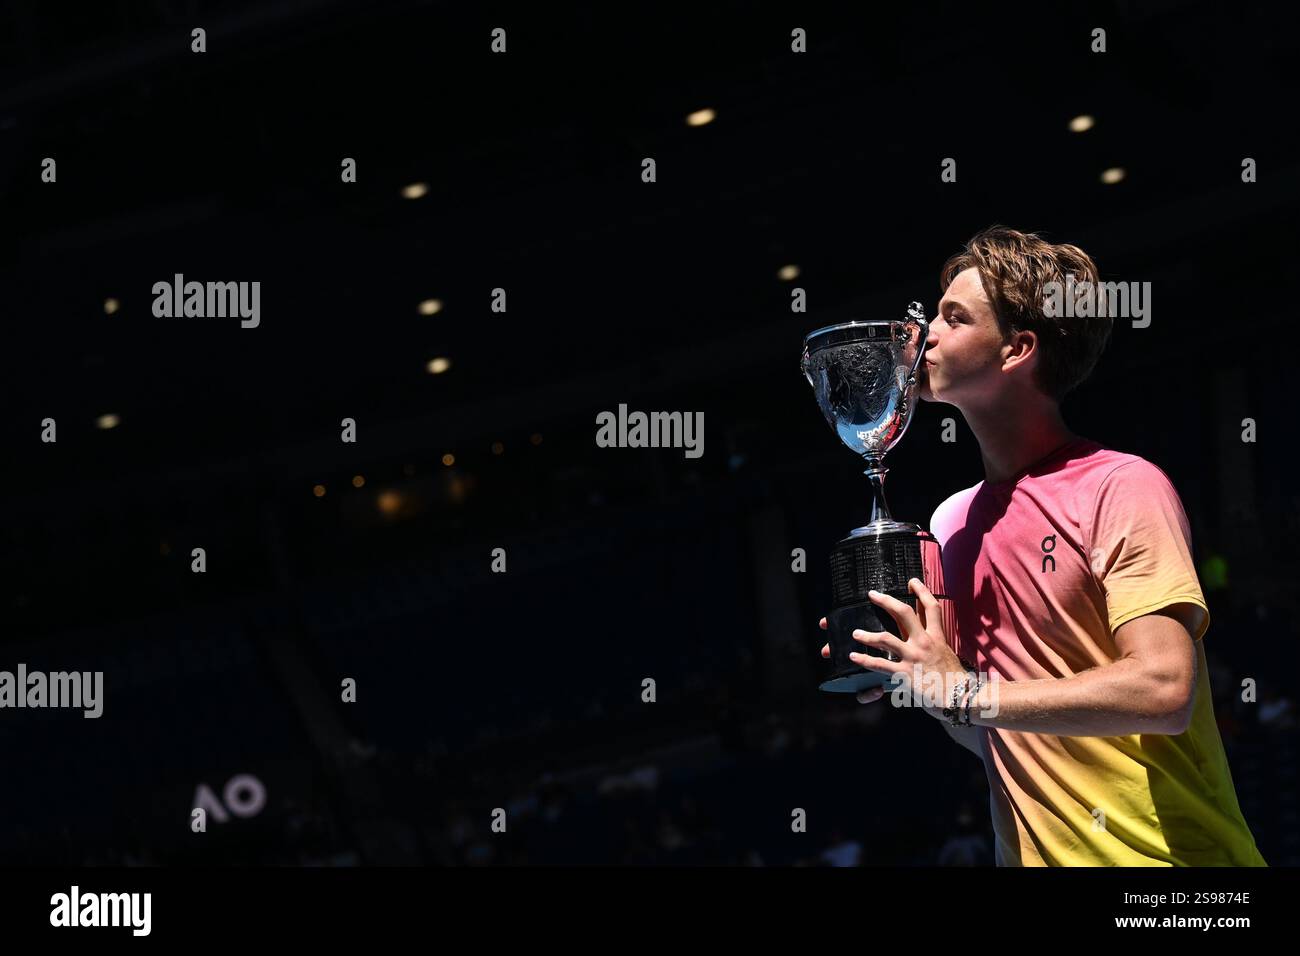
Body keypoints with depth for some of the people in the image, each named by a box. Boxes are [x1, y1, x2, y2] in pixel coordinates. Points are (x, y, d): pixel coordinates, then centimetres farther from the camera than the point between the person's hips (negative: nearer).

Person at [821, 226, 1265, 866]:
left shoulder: (1122, 488, -12)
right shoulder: (951, 521, 9)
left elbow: (1164, 692, -24)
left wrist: (961, 689, -21)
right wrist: (906, 674, -4)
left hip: (1158, 852, -6)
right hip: (1029, 851, 6)